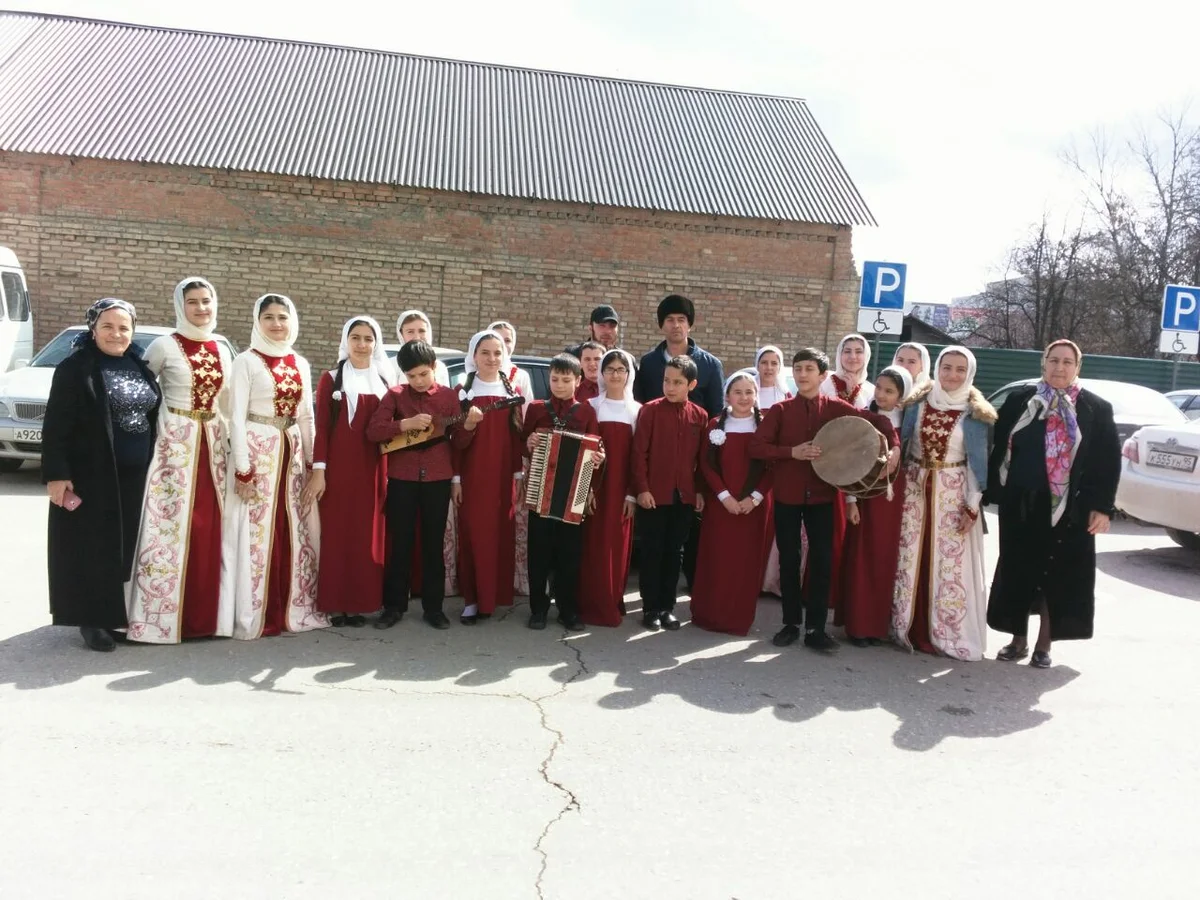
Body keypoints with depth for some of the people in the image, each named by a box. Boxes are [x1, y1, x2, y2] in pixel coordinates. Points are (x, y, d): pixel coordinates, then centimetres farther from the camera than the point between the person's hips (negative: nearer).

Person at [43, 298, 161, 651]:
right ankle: (91, 618, 12)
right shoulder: (75, 368, -7)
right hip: (91, 475, -5)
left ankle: (118, 612, 23)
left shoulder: (139, 368, 11)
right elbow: (55, 426, -10)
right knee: (92, 547, 2)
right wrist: (55, 473, -17)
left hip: (134, 475, 6)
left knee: (126, 545, 11)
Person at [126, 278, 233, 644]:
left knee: (211, 527, 6)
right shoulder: (164, 346, -3)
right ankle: (167, 615, 5)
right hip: (175, 443, -5)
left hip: (213, 443, 5)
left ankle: (206, 611, 15)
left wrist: (230, 441, 14)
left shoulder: (222, 350, 12)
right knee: (172, 526, -4)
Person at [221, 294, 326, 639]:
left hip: (293, 454, 5)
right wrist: (243, 470, -14)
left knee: (296, 534, 8)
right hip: (258, 452, -5)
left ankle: (293, 609, 18)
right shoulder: (246, 361, -4)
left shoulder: (301, 364, 11)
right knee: (257, 534, -3)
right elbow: (236, 418, -8)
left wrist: (314, 461, 9)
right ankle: (254, 617, 5)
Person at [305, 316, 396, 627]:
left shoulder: (384, 382, 12)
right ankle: (335, 605, 5)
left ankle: (360, 603, 14)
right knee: (336, 533, -1)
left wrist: (390, 472, 2)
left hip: (373, 469, 3)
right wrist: (318, 470, -10)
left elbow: (389, 428, 11)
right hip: (338, 467, -3)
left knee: (368, 535, 5)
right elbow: (322, 427, -1)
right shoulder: (331, 379, 4)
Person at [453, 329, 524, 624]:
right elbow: (455, 440, 1)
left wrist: (519, 475, 3)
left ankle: (495, 597, 15)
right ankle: (472, 599, 8)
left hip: (503, 478, 2)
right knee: (472, 536, -1)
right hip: (472, 477, -1)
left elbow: (517, 437, 7)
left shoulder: (512, 392, 8)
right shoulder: (463, 392, 3)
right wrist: (455, 478, -4)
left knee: (501, 536, 3)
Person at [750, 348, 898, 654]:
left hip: (822, 495, 0)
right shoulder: (780, 410, -2)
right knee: (789, 560, 8)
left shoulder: (835, 407, 0)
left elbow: (877, 420, 2)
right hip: (786, 495, 0)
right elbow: (756, 447, -8)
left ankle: (815, 628, 12)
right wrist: (792, 451, -19)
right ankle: (791, 623, 21)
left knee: (822, 560, 2)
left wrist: (894, 447, -15)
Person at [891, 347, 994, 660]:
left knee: (950, 562, -2)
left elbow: (978, 459, -2)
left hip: (953, 492, -2)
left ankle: (948, 633, 9)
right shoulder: (918, 403, 5)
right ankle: (907, 626, 16)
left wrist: (973, 503, -7)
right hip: (914, 486, 2)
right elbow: (901, 443, 8)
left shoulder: (975, 413, -1)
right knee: (910, 557, 5)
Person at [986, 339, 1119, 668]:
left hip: (1069, 509, -1)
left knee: (1058, 576, 5)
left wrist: (1102, 507, -7)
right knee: (1017, 573, 8)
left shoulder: (1096, 408, 2)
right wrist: (993, 492, -1)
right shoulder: (1019, 401, 5)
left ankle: (1043, 644, 19)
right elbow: (1000, 449, 4)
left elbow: (1109, 461, 0)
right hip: (1021, 505, 1)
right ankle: (1018, 640, 22)